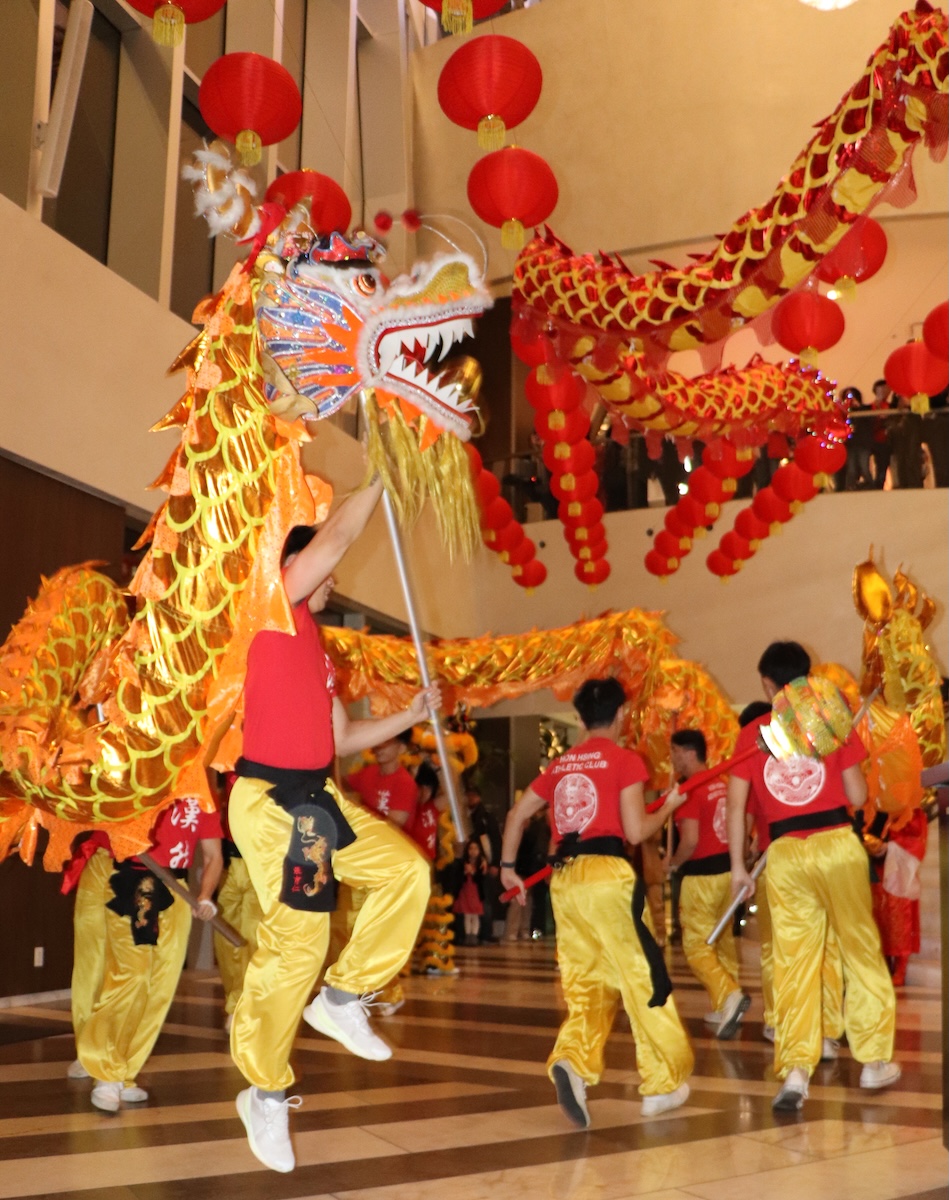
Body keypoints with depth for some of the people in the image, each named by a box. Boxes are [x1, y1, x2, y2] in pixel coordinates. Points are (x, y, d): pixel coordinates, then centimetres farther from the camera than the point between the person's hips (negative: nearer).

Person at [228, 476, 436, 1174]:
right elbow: (337, 536, -13)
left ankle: (342, 997, 15)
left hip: (320, 796, 9)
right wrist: (384, 477, -1)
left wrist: (412, 715, 14)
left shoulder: (314, 647, 18)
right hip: (271, 800, -9)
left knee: (407, 870, 4)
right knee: (295, 941, -6)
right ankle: (266, 1093, 11)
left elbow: (342, 738, 22)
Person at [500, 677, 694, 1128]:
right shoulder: (625, 759, -2)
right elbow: (635, 831, -6)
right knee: (643, 979, 7)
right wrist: (668, 806, 10)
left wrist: (507, 866, 25)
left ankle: (572, 1061, -13)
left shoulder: (561, 764, 14)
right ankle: (663, 1084, 15)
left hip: (564, 880, 5)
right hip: (607, 874, -5)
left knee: (586, 984, 11)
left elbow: (517, 814, 17)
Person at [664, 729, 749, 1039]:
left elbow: (690, 840, -21)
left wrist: (673, 863, -5)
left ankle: (729, 995, -20)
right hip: (727, 869, 8)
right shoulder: (722, 784, 8)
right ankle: (725, 1008, 22)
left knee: (697, 945, -2)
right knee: (722, 939, 16)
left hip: (702, 874, -8)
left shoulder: (691, 790, -16)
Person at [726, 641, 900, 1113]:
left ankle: (795, 1071, -5)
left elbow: (736, 805, 2)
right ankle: (874, 1060, 21)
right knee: (861, 950, 13)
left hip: (785, 854, 1)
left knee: (792, 963, 4)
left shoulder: (752, 734, 5)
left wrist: (738, 866, 8)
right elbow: (857, 797, 1)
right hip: (837, 844, -1)